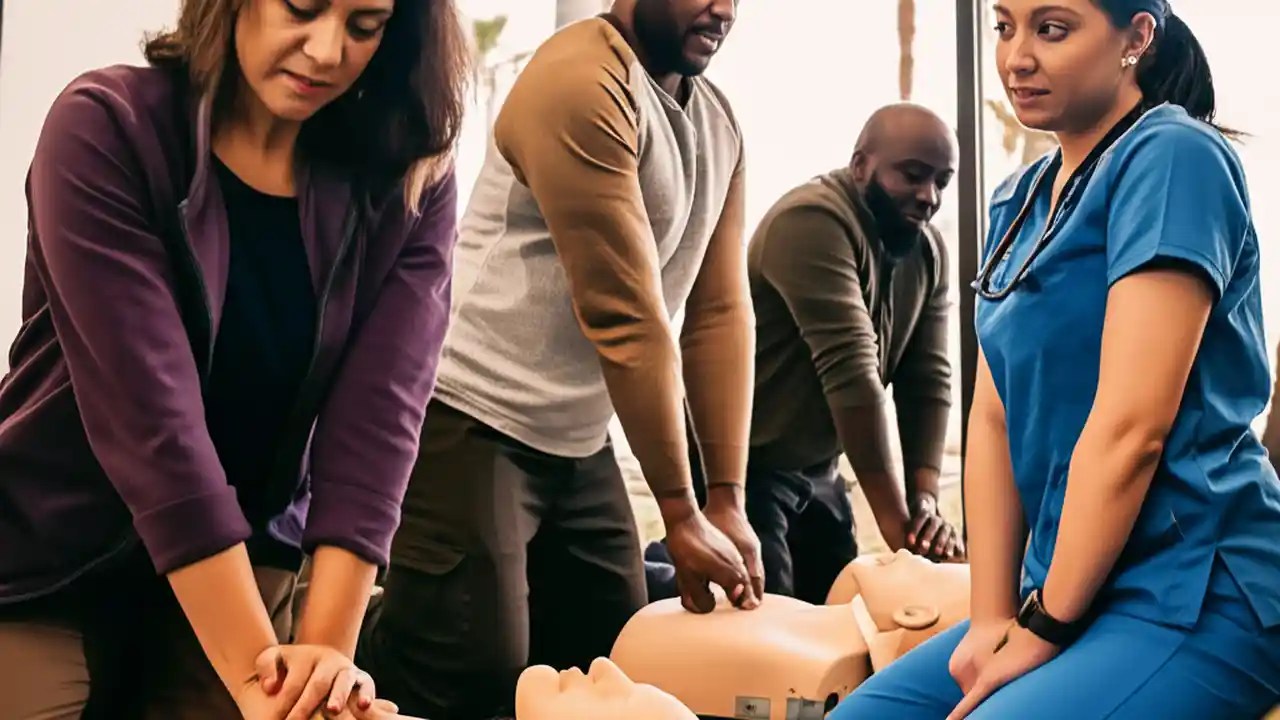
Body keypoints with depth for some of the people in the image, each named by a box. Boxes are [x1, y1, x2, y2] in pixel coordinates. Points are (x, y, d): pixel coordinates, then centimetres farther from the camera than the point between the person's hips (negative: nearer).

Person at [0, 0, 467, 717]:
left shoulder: (411, 183, -7)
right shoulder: (108, 129, -18)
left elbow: (379, 412, -16)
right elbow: (150, 410, -25)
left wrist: (327, 645, -26)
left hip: (243, 561, 3)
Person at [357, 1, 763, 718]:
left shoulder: (721, 124, 9)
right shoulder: (580, 80, -18)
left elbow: (722, 311, 4)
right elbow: (625, 318, -20)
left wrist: (729, 499, -2)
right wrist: (682, 512, -17)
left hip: (581, 442, 9)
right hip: (475, 421, -9)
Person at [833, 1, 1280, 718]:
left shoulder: (1173, 156, -13)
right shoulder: (1019, 199, 11)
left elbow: (1132, 427, -19)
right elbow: (994, 416, 7)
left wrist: (1047, 625, -12)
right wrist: (992, 616, -1)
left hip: (1194, 595, -7)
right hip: (1064, 590, 7)